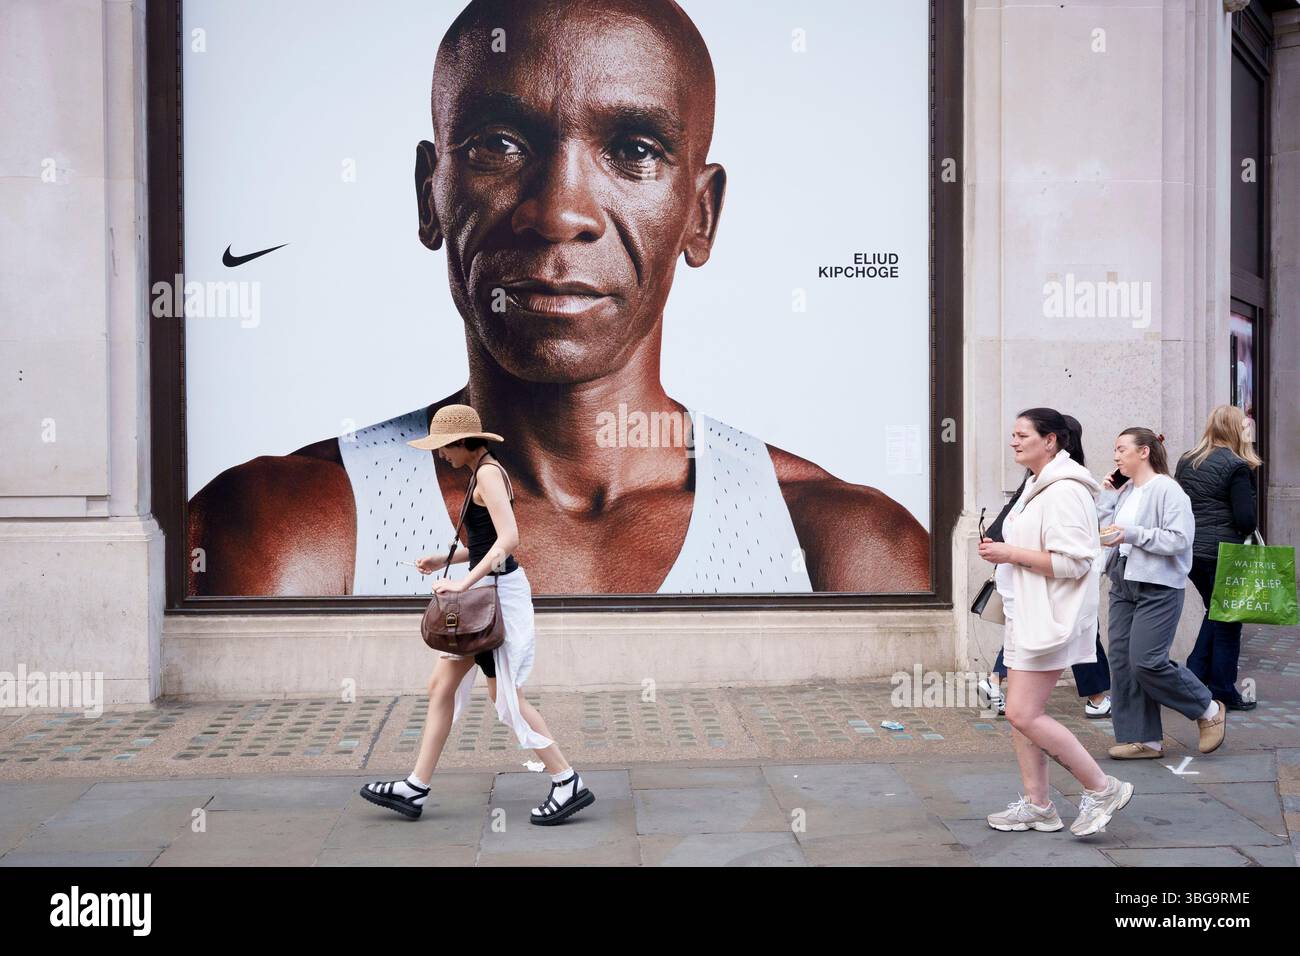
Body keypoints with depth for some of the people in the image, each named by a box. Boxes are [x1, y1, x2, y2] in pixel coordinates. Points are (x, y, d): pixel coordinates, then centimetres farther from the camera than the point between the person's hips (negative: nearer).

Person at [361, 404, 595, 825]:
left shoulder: (488, 473, -15)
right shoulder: (482, 474, 15)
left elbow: (508, 539, -26)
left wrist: (465, 581, -26)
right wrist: (445, 559, 15)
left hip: (500, 590, -10)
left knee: (505, 696, -3)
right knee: (441, 685, 11)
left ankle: (568, 784, 4)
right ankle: (415, 789, 17)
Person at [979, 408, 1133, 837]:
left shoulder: (1065, 491, -17)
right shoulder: (1037, 485, 16)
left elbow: (1072, 561, -23)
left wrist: (1010, 554, -18)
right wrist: (1004, 550, 10)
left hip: (1052, 616, -10)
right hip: (1028, 611, 10)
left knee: (1024, 714, -11)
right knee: (1020, 712, 11)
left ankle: (1102, 788, 1)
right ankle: (1036, 805, 20)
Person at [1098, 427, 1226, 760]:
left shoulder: (1167, 490, -9)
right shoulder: (1124, 491, 15)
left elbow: (1179, 538, -17)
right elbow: (1101, 529, 13)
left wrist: (1132, 534, -19)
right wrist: (1107, 495, 6)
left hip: (1157, 588, -8)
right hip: (1123, 586, 8)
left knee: (1146, 662, -13)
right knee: (1122, 662, 4)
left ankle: (1209, 710, 10)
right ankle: (1143, 739, 12)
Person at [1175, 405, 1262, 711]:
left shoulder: (1186, 462, 8)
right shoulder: (1237, 466, -12)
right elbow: (1246, 519, -14)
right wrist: (1241, 536, 5)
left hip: (1187, 549, 6)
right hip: (1222, 553, -6)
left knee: (1214, 611, 22)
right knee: (1228, 618, 7)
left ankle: (1194, 676, 17)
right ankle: (1223, 691, 13)